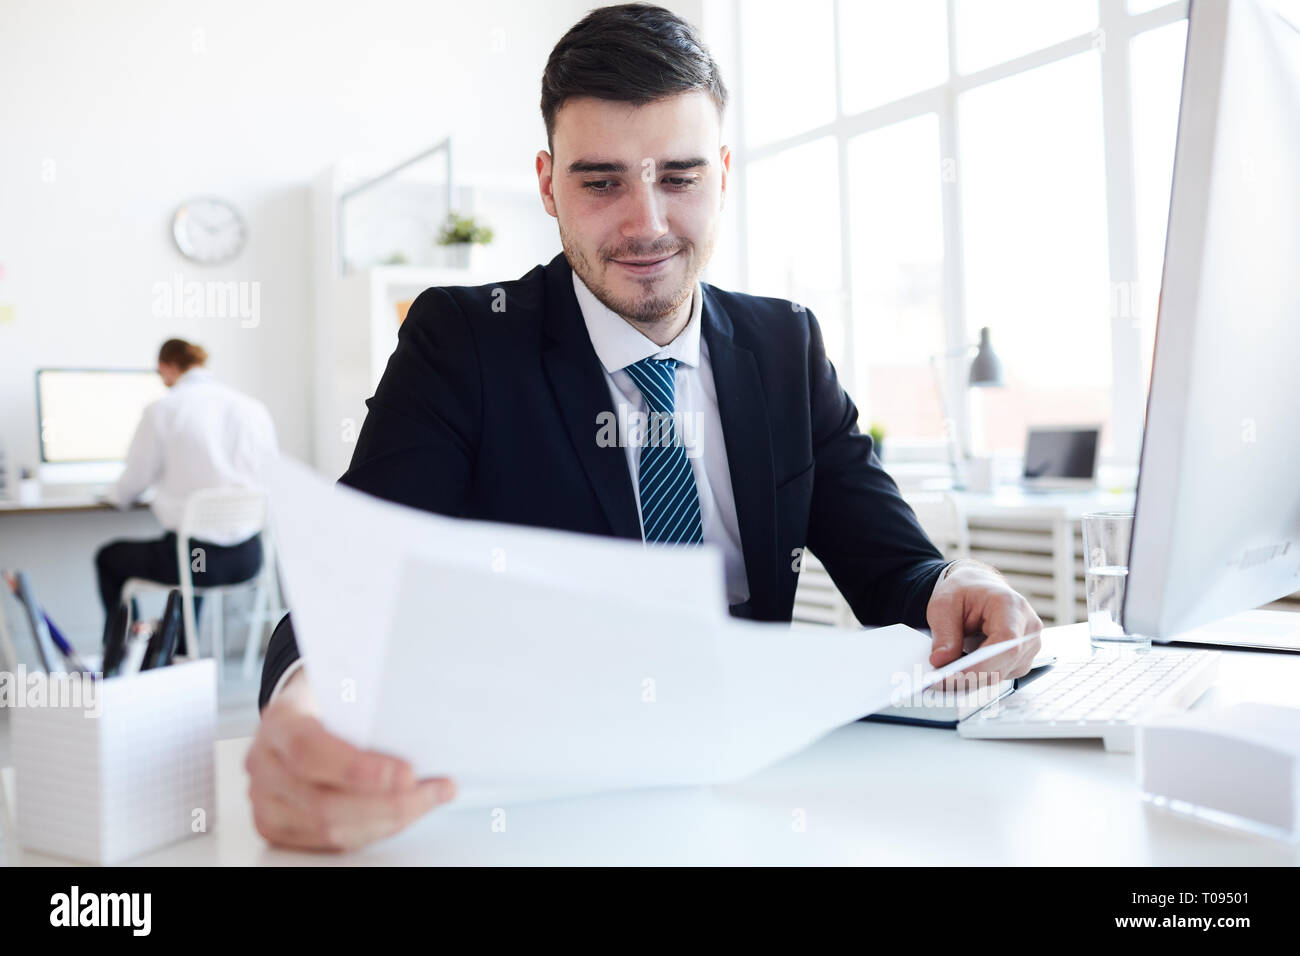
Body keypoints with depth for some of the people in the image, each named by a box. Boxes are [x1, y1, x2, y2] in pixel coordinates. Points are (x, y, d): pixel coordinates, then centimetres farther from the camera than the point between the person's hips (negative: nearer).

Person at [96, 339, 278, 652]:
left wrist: (113, 496, 27)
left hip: (196, 556, -5)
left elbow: (135, 480, 4)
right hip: (248, 558, 5)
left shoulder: (162, 410, -7)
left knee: (109, 557, 27)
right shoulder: (255, 409, 3)